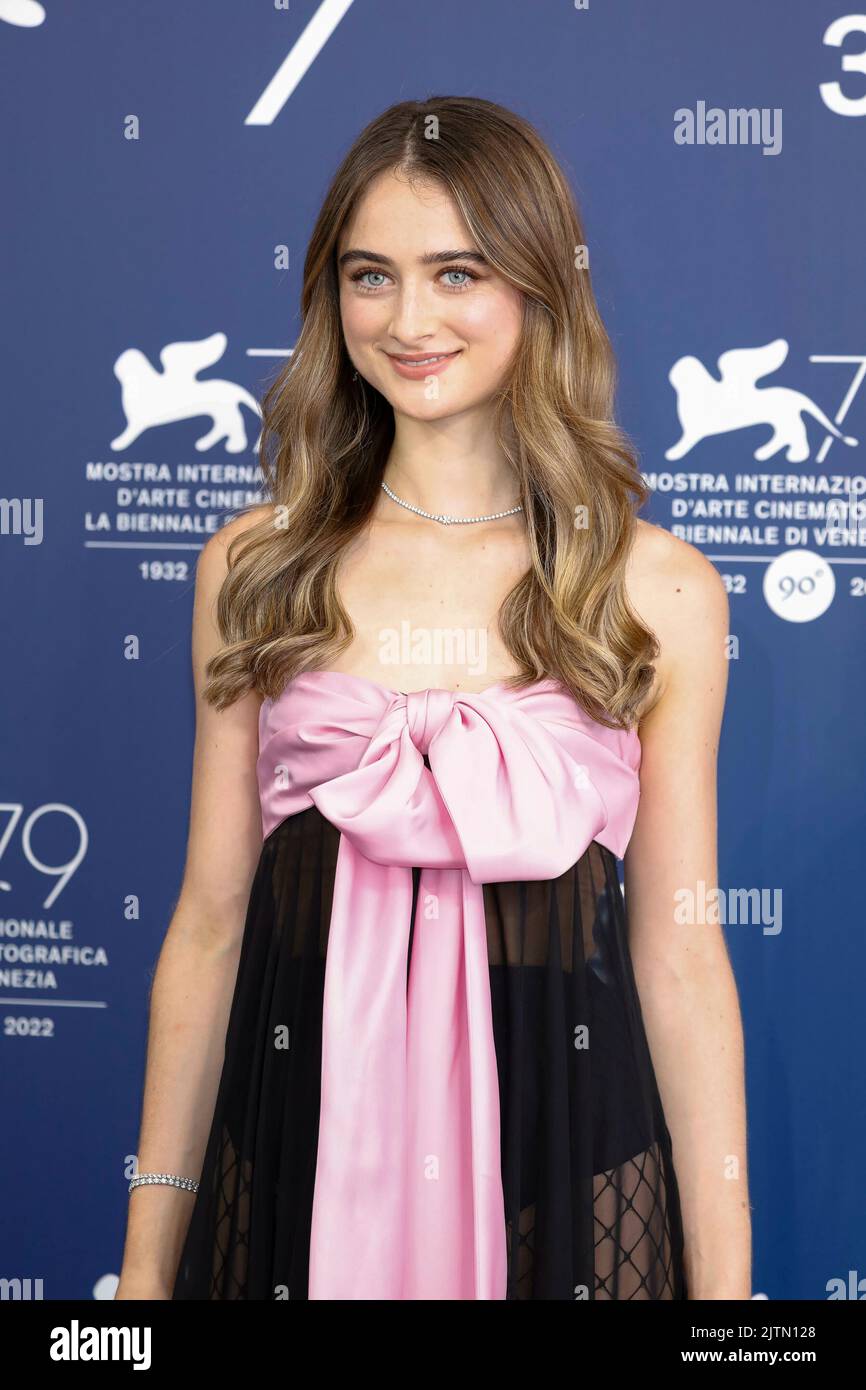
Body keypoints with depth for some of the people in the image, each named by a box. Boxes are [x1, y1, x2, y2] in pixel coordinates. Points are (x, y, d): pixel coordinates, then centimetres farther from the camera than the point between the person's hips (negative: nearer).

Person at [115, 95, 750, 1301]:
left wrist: (724, 1279, -3)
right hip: (300, 1145, 1)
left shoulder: (659, 593, -4)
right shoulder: (255, 568, 1)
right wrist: (148, 1254, 5)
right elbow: (209, 925, 3)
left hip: (563, 1144, -1)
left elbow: (679, 959, -2)